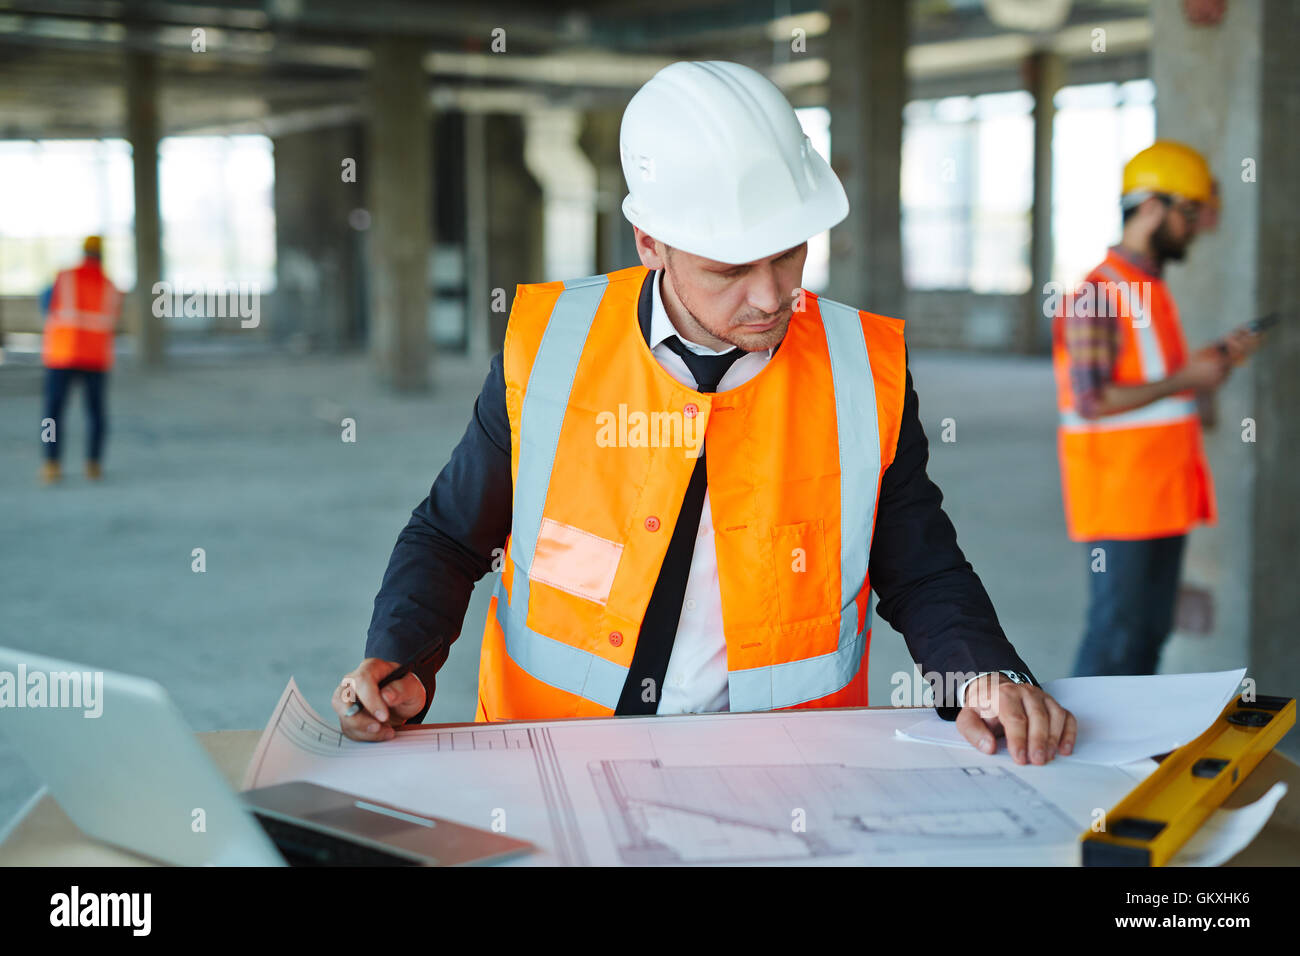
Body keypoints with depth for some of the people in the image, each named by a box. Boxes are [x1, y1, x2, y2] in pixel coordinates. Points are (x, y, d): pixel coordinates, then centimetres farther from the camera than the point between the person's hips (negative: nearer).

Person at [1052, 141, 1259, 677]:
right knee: (1116, 633, -6)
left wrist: (1214, 359, 8)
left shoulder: (1150, 290, 16)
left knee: (1152, 628, 12)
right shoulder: (1097, 295, -14)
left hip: (1162, 493, 9)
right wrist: (1185, 380, -17)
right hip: (1118, 496, -9)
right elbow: (1091, 401, -21)